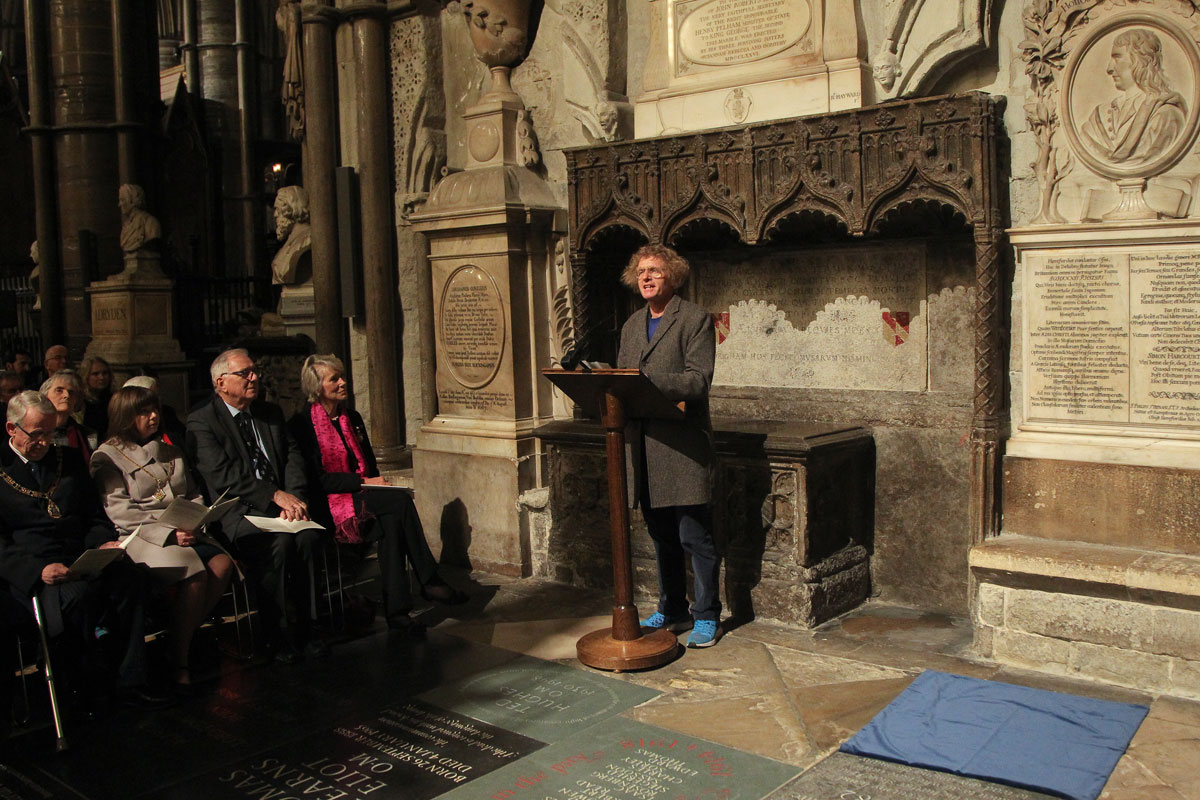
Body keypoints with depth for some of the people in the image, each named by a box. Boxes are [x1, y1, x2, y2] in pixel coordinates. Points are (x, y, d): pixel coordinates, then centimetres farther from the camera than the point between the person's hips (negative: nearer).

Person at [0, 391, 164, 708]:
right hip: (32, 570, -4)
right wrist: (38, 570, -20)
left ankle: (130, 682, -23)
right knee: (78, 595, -36)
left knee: (130, 579, -29)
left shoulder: (69, 459, 19)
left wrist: (105, 542, -2)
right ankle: (95, 683, -13)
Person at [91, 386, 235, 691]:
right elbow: (120, 512, -7)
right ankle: (179, 660, -21)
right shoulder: (107, 457, 4)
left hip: (184, 532, 6)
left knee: (223, 563, -25)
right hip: (141, 536, -6)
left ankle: (189, 635, -11)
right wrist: (170, 534, -18)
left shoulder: (170, 451, 24)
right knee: (195, 573, -31)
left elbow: (193, 495, 22)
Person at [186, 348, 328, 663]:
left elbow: (293, 457, 11)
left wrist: (293, 500, -9)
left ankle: (303, 631, -15)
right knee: (278, 542, -33)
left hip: (280, 506, 5)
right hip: (237, 512, -4)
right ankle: (278, 638, -18)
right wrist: (276, 495, -20)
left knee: (308, 536, -28)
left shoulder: (271, 413, 20)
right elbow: (223, 477, -11)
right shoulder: (201, 421, 1)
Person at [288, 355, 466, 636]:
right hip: (328, 507, -6)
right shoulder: (302, 424, -5)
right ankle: (429, 581, -22)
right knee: (400, 500, -28)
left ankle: (396, 610, -29)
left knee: (391, 521, -29)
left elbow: (370, 466, 20)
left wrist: (377, 483, -3)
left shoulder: (353, 418, 16)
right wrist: (363, 482, -17)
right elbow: (316, 480, -12)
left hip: (361, 497, 6)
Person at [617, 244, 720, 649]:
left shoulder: (696, 319, -4)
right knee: (662, 536, 15)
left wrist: (647, 381, -25)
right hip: (643, 445, 7)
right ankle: (672, 610, 28)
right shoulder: (632, 325, 18)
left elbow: (698, 380, -14)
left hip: (683, 446, -6)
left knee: (695, 536, -1)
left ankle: (706, 616, 12)